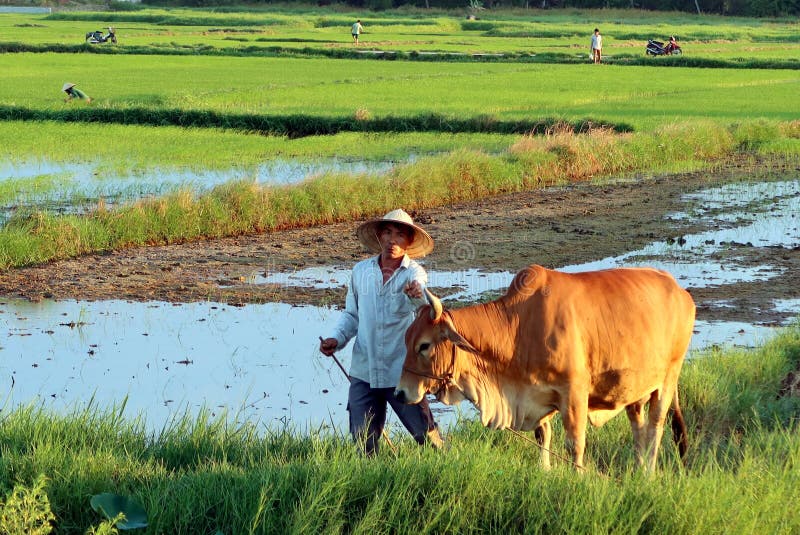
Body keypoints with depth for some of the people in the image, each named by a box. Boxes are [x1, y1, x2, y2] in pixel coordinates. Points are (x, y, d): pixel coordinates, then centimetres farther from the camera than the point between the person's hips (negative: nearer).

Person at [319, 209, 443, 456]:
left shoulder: (414, 273, -4)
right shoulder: (361, 271, 7)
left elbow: (423, 302, -27)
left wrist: (417, 295, -51)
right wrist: (337, 339, 3)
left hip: (403, 372, -3)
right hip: (363, 371, 3)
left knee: (425, 434, 3)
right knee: (364, 439, 5)